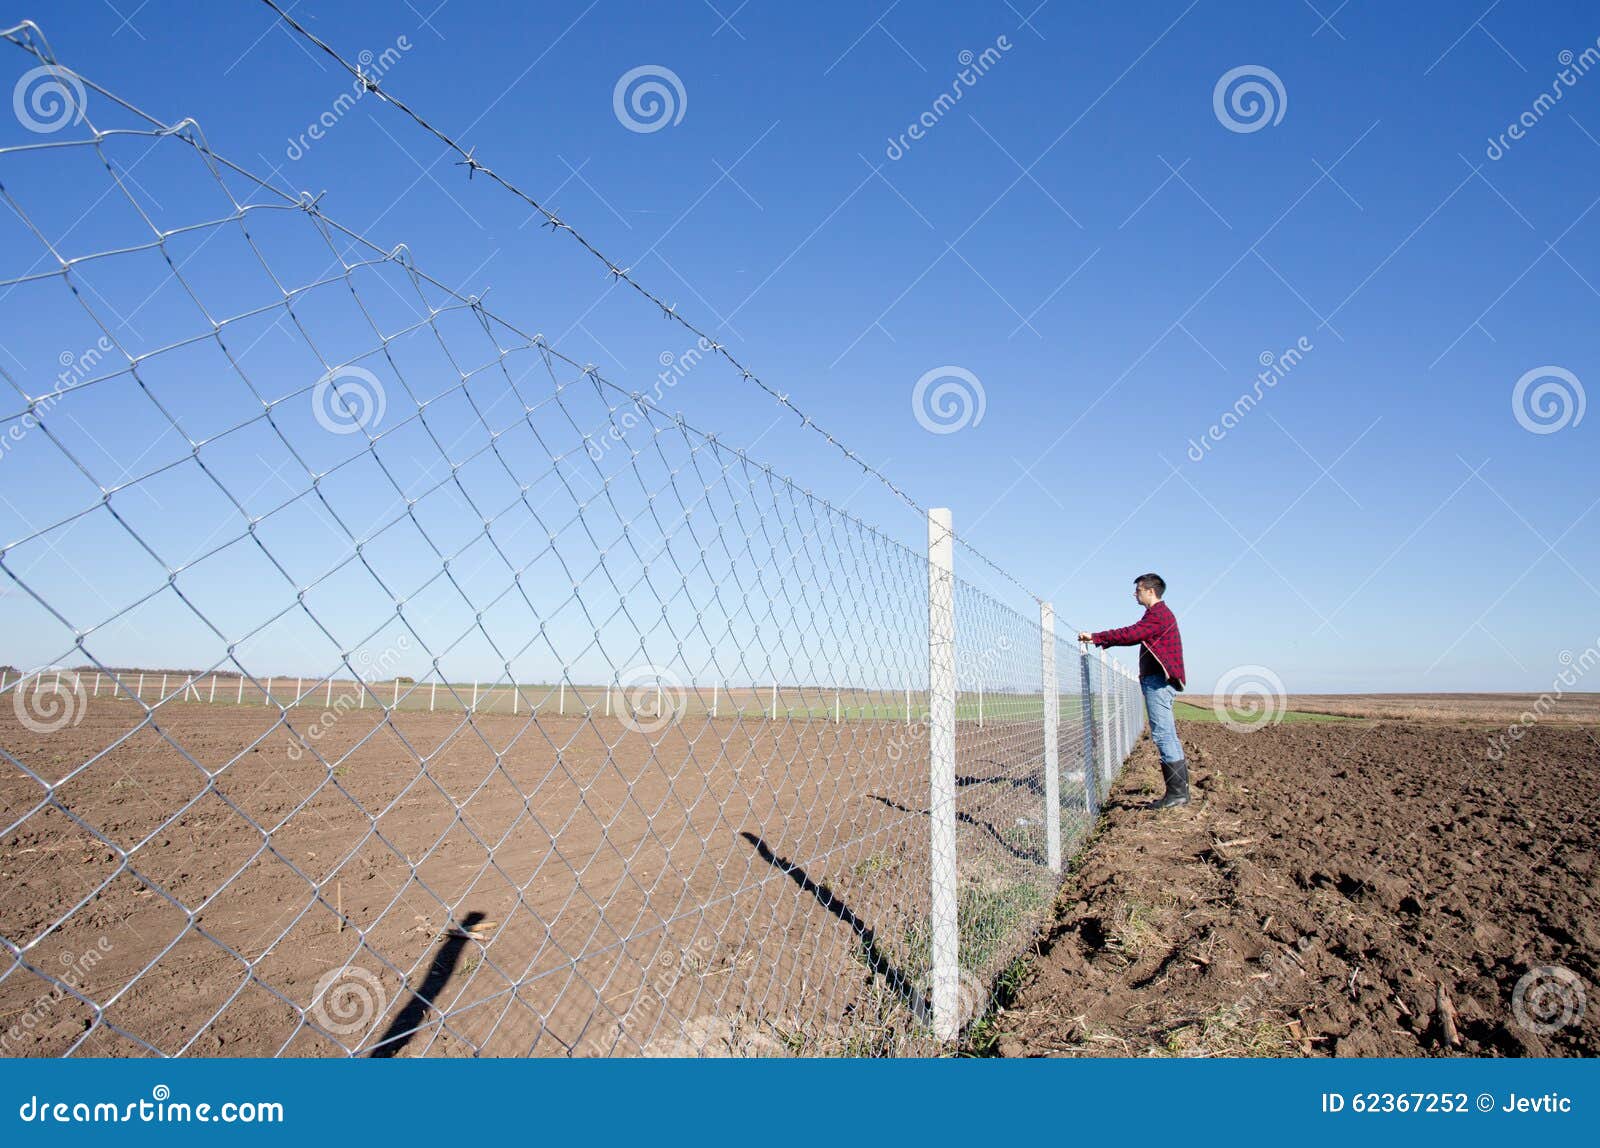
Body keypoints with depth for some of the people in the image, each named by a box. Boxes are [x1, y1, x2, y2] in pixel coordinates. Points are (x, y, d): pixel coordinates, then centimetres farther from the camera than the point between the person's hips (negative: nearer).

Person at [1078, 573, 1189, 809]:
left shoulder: (1158, 614, -10)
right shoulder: (1159, 614, 23)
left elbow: (1131, 634, -20)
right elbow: (1135, 636, 22)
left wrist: (1095, 637, -17)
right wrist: (1102, 640, 14)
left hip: (1158, 680, -11)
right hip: (1160, 681, 11)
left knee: (1163, 734, -11)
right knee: (1168, 736, 10)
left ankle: (1176, 793, -11)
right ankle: (1180, 790, 12)